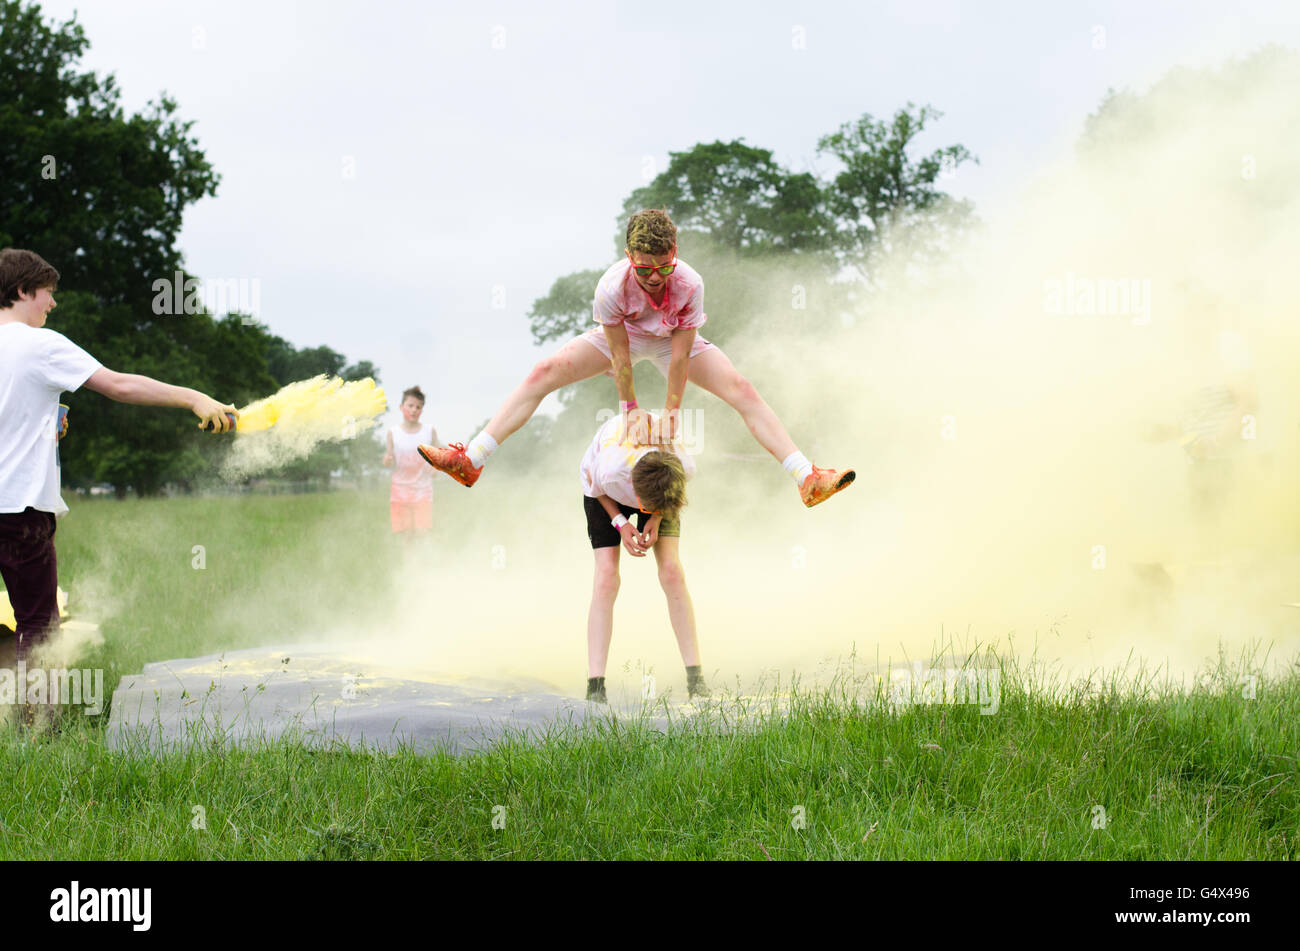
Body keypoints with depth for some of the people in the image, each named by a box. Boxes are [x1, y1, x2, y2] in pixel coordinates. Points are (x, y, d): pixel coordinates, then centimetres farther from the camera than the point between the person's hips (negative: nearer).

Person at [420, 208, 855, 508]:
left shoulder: (690, 285, -37)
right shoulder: (612, 287, -38)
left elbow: (680, 357, -28)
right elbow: (619, 354, -26)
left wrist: (671, 413, -23)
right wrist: (631, 408, -17)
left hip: (672, 339, 0)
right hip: (622, 335, 0)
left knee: (743, 392, -16)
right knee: (542, 376, -15)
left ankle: (807, 479, -15)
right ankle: (471, 461, -11)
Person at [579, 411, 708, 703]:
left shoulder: (684, 467, -38)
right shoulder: (608, 470, -44)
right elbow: (593, 484, -17)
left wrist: (657, 519, -21)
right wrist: (620, 522, -25)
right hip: (605, 494, -2)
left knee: (671, 570, -14)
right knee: (606, 576, -15)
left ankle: (695, 678, -10)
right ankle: (595, 685, -16)